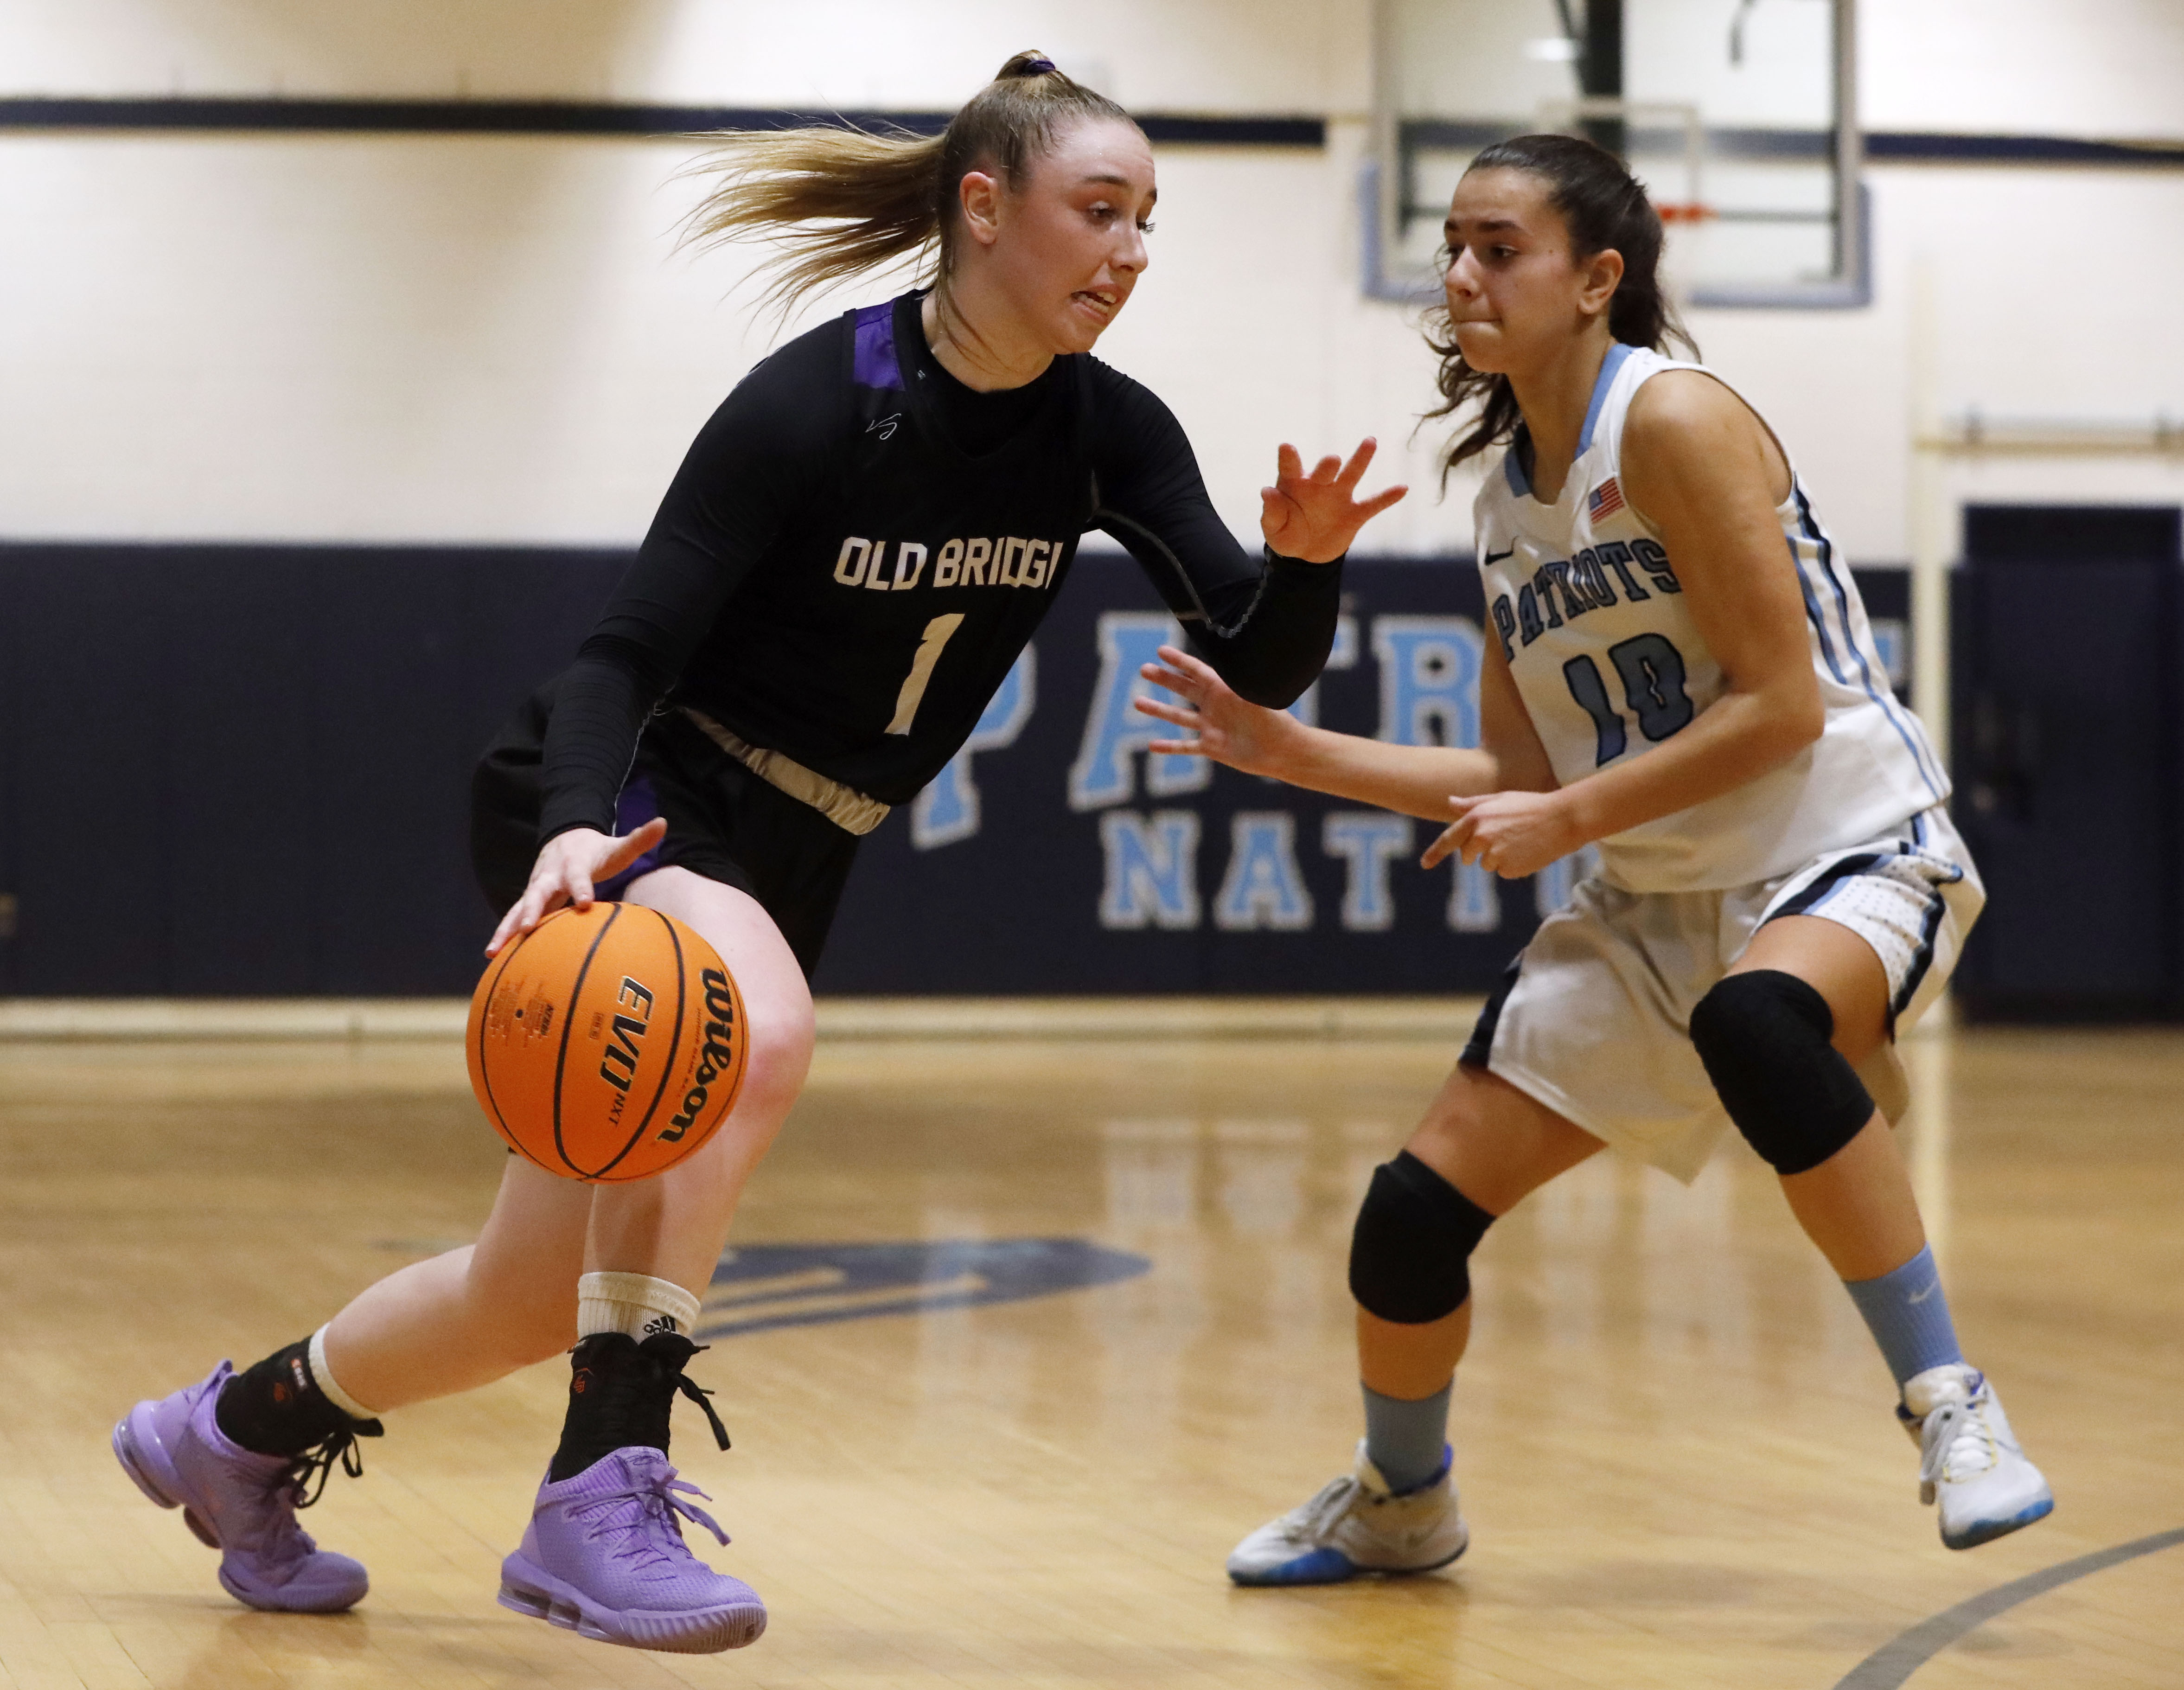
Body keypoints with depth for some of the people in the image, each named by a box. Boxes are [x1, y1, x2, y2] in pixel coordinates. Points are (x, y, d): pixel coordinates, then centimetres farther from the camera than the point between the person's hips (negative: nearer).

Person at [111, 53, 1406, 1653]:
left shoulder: (1106, 433, -6)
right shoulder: (815, 404, -21)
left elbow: (1257, 666, -12)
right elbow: (626, 654, -23)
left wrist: (1304, 561, -34)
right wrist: (576, 831, -42)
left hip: (778, 866, 7)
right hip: (621, 813, -7)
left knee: (544, 1294, 11)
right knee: (755, 1034, -39)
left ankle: (239, 1431, 37)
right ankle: (603, 1503, -35)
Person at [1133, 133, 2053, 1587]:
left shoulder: (1672, 420, -15)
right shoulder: (1508, 493, 9)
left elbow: (1782, 706, -19)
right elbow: (1521, 773, 12)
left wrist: (1568, 821, -19)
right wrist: (1295, 752, 7)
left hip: (1847, 854, -7)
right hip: (1656, 898, 7)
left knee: (1756, 1023, -43)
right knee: (1413, 1215, 1)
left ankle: (1951, 1405, -28)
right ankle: (1400, 1504, 30)